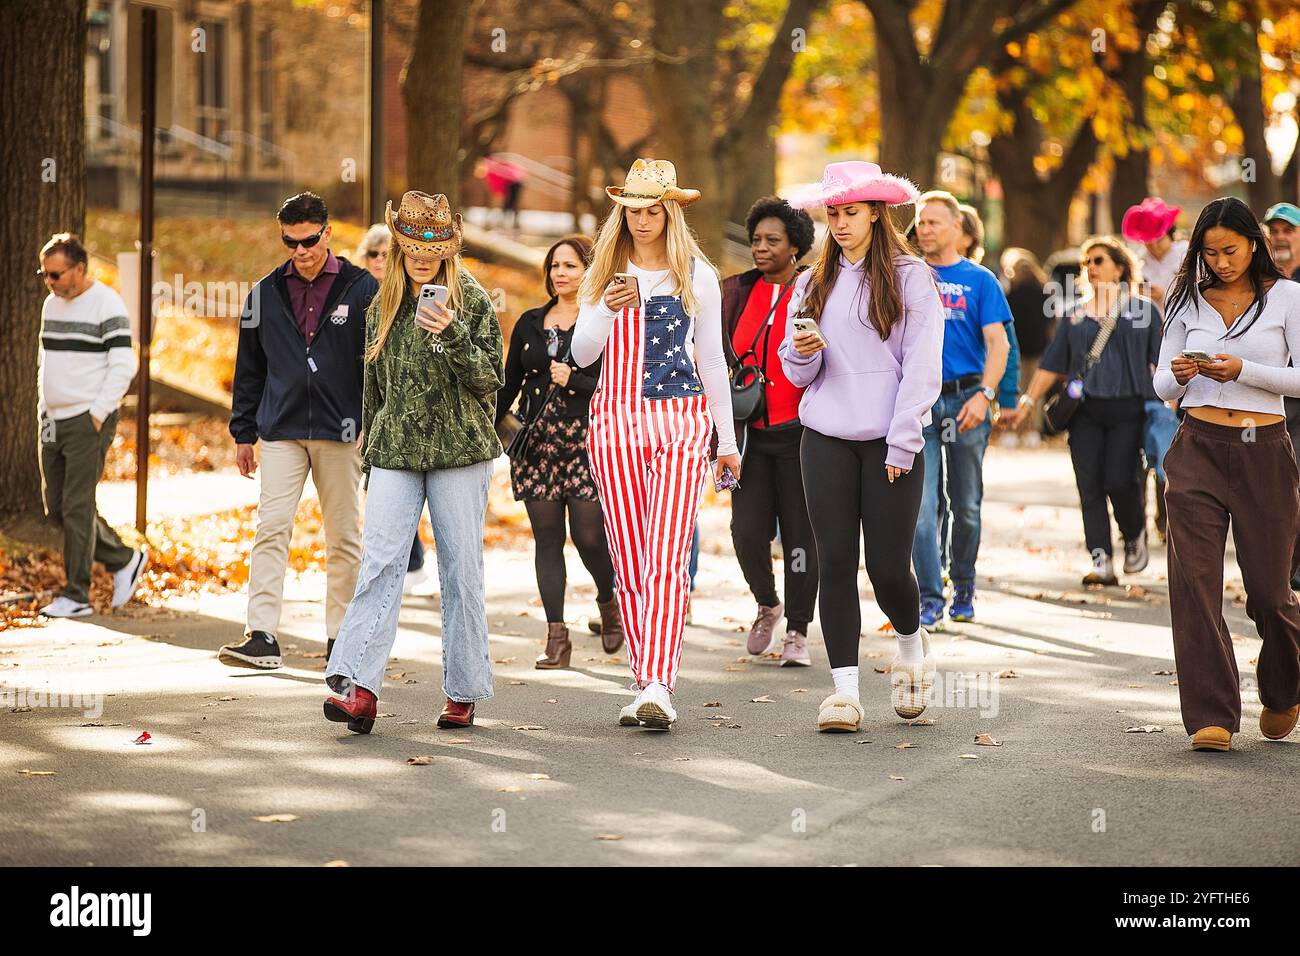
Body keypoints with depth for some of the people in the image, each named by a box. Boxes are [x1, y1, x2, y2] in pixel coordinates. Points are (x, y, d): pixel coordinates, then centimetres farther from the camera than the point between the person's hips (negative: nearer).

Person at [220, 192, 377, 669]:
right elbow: (249, 370, 14)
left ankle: (341, 637, 13)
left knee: (343, 536, 5)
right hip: (281, 431, 2)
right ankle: (262, 636, -12)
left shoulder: (361, 289, 1)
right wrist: (243, 432, 11)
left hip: (341, 431, -2)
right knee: (271, 528, -9)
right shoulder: (266, 293, 8)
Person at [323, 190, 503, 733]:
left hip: (459, 453, -3)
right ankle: (359, 688, -18)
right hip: (395, 453, 3)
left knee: (461, 571, 0)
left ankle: (463, 693, 8)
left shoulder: (472, 301, 1)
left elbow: (490, 381, -5)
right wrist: (369, 455, 21)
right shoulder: (382, 308, 13)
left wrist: (453, 335, -20)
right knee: (379, 561, -10)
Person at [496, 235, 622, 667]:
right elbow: (508, 385, 15)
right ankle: (556, 637, 4)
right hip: (537, 442, 4)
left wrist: (574, 381, -13)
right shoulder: (530, 323, 13)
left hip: (586, 440, -4)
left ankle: (608, 602, 22)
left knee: (589, 535, -9)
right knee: (547, 538, 1)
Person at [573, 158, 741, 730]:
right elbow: (582, 355, 5)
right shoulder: (603, 275, 10)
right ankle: (646, 683, 8)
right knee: (628, 562, 2)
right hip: (616, 420, 2)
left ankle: (658, 686, -21)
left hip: (681, 419, -2)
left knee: (666, 558, -14)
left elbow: (712, 359, 13)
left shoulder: (696, 276, 7)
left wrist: (727, 440, 15)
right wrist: (607, 310, -15)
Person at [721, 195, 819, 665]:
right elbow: (722, 360, 15)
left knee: (799, 533, 2)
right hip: (751, 432, 3)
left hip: (799, 432, -3)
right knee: (747, 532, -4)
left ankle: (797, 631, 14)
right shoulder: (737, 291, 9)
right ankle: (766, 605, 24)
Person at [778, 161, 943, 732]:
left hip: (890, 442, -4)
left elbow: (921, 367, -5)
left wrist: (902, 444, -11)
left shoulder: (909, 277, -1)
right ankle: (844, 690, -1)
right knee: (835, 562, -3)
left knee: (888, 566, -4)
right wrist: (802, 353, -8)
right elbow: (796, 372, 15)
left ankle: (912, 645, 27)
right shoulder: (813, 284, 13)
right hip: (826, 439, 4)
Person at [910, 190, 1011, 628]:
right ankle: (930, 599, -8)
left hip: (965, 400, 0)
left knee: (966, 504, 9)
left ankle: (964, 591, 24)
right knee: (921, 504, -9)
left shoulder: (979, 280, 4)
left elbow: (998, 345, -3)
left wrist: (983, 395, -16)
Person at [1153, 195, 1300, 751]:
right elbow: (1163, 386, 11)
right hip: (1199, 450, 2)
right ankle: (1211, 717, -5)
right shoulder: (1188, 300, 8)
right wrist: (1179, 376, -11)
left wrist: (1243, 370, -16)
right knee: (1195, 581, -9)